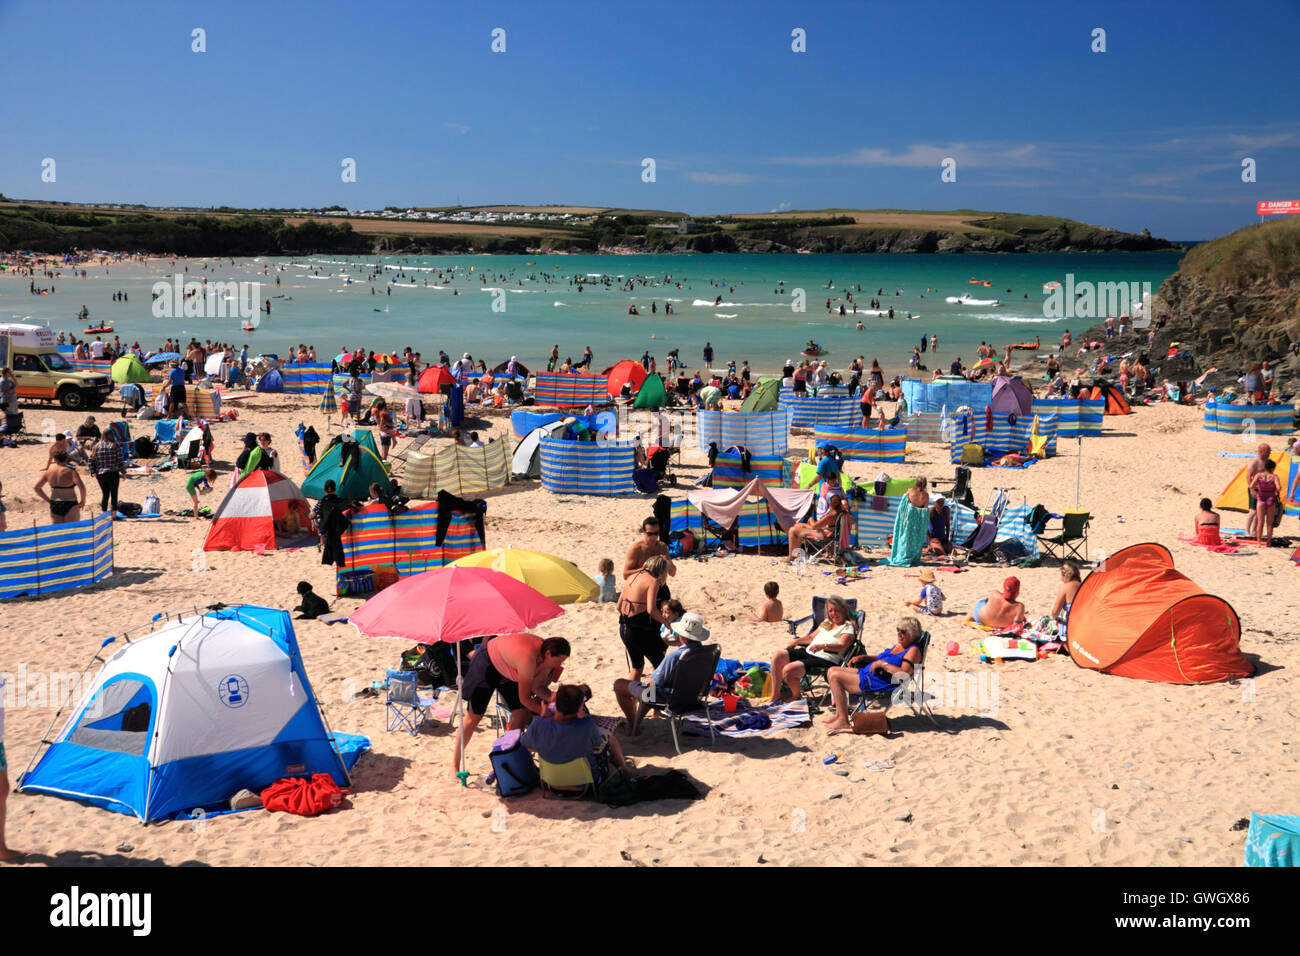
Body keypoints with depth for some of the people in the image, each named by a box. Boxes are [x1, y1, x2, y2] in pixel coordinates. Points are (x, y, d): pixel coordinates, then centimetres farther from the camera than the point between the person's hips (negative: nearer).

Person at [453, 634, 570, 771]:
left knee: (522, 713, -2)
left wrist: (553, 696, -28)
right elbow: (524, 698, -33)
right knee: (474, 717, 0)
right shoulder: (528, 658, -42)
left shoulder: (546, 657, -18)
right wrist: (545, 713, -28)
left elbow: (537, 687, -9)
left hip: (507, 673, 7)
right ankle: (455, 762, 16)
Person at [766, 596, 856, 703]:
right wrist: (795, 641, 17)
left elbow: (842, 646, -15)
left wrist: (823, 646, -31)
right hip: (808, 652, 9)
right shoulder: (826, 623, 27)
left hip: (826, 659, -9)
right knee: (778, 655, -13)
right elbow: (811, 637, 33)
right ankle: (775, 696, -6)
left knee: (789, 670, -27)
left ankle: (796, 696, 3)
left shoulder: (848, 627, 1)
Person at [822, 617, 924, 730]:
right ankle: (839, 714, 10)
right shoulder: (898, 644, 17)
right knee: (832, 671, 11)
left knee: (835, 676, -19)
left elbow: (904, 674, -26)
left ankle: (843, 721, -15)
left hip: (881, 683, -11)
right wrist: (863, 657, 17)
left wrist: (882, 663, -22)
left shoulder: (913, 650, -12)